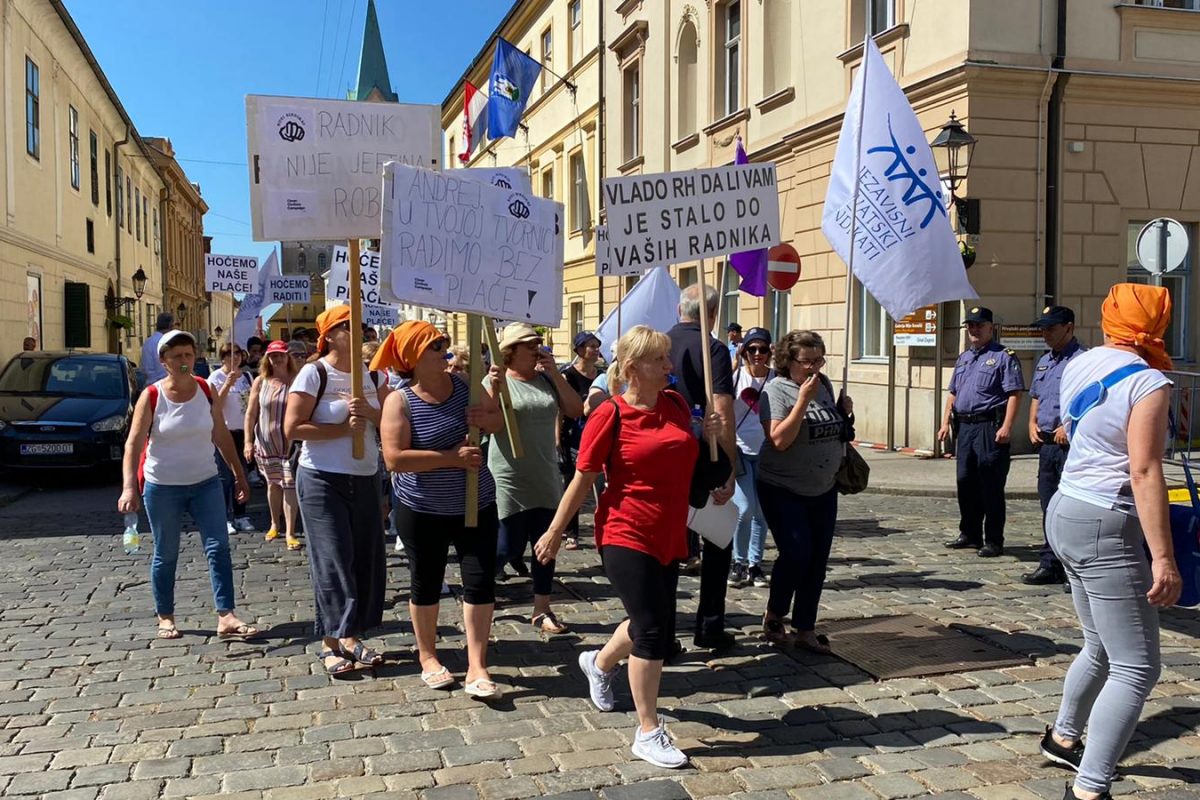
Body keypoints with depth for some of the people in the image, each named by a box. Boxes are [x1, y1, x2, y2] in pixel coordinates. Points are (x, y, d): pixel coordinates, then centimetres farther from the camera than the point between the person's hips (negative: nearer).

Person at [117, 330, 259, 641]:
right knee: (165, 555, 8)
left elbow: (222, 436, 7)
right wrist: (129, 487, -26)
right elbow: (133, 443, -14)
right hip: (162, 487, -2)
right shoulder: (151, 396, -9)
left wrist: (239, 475, 8)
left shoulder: (206, 390, 0)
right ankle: (165, 618, 23)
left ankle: (226, 617, -5)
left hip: (205, 483, 3)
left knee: (219, 548, -6)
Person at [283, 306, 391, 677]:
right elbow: (292, 428, -15)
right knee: (333, 561, -5)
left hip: (365, 479, 6)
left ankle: (351, 636, 20)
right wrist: (344, 428, -17)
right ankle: (331, 643, 6)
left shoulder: (371, 373, 7)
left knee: (367, 559, 7)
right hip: (322, 480, -6)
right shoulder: (314, 373, -9)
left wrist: (369, 412, -13)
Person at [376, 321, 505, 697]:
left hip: (476, 504, 3)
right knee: (426, 583, 13)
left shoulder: (463, 384, -2)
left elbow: (501, 418, 10)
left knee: (481, 581, -1)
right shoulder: (400, 401, -14)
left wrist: (487, 419, -14)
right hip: (423, 511, -3)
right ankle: (428, 657, 32)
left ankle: (477, 666, 9)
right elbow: (395, 458, -23)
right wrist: (452, 458, -25)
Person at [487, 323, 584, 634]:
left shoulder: (547, 379, 6)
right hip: (510, 480, -4)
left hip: (546, 478, 4)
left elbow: (575, 411, -2)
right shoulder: (495, 381, -5)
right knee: (509, 546, 0)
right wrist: (496, 386, -27)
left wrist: (555, 374, -8)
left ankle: (542, 610, 18)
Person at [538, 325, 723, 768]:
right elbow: (583, 479, -6)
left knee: (653, 626, 17)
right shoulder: (610, 415, -13)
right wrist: (555, 531, -3)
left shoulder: (676, 404, 5)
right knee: (653, 632, -8)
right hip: (627, 537, -7)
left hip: (669, 537, 7)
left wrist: (708, 434, 6)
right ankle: (648, 733, 6)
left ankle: (599, 663, 47)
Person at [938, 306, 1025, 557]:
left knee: (991, 486, -3)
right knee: (965, 482, 12)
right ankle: (969, 534, 24)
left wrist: (1006, 427, -21)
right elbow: (953, 393, 22)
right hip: (964, 426, 8)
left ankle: (993, 541, 4)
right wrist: (946, 423, 12)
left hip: (990, 428, -7)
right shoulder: (963, 358, 20)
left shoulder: (1003, 357, -4)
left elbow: (1014, 394, -12)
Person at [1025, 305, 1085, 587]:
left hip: (1072, 444, -9)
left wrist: (1070, 426, -21)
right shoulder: (1044, 362, 18)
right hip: (1046, 444, 9)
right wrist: (1032, 423, 12)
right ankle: (1050, 564, 22)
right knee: (1049, 507, 13)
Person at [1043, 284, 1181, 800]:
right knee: (1136, 669, -4)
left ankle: (1063, 738, 40)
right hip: (1106, 529, -9)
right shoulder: (1148, 382, -14)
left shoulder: (1080, 366, 8)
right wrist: (1163, 558, -22)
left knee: (1102, 648, 24)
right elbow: (1144, 472, -21)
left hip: (1065, 514, 9)